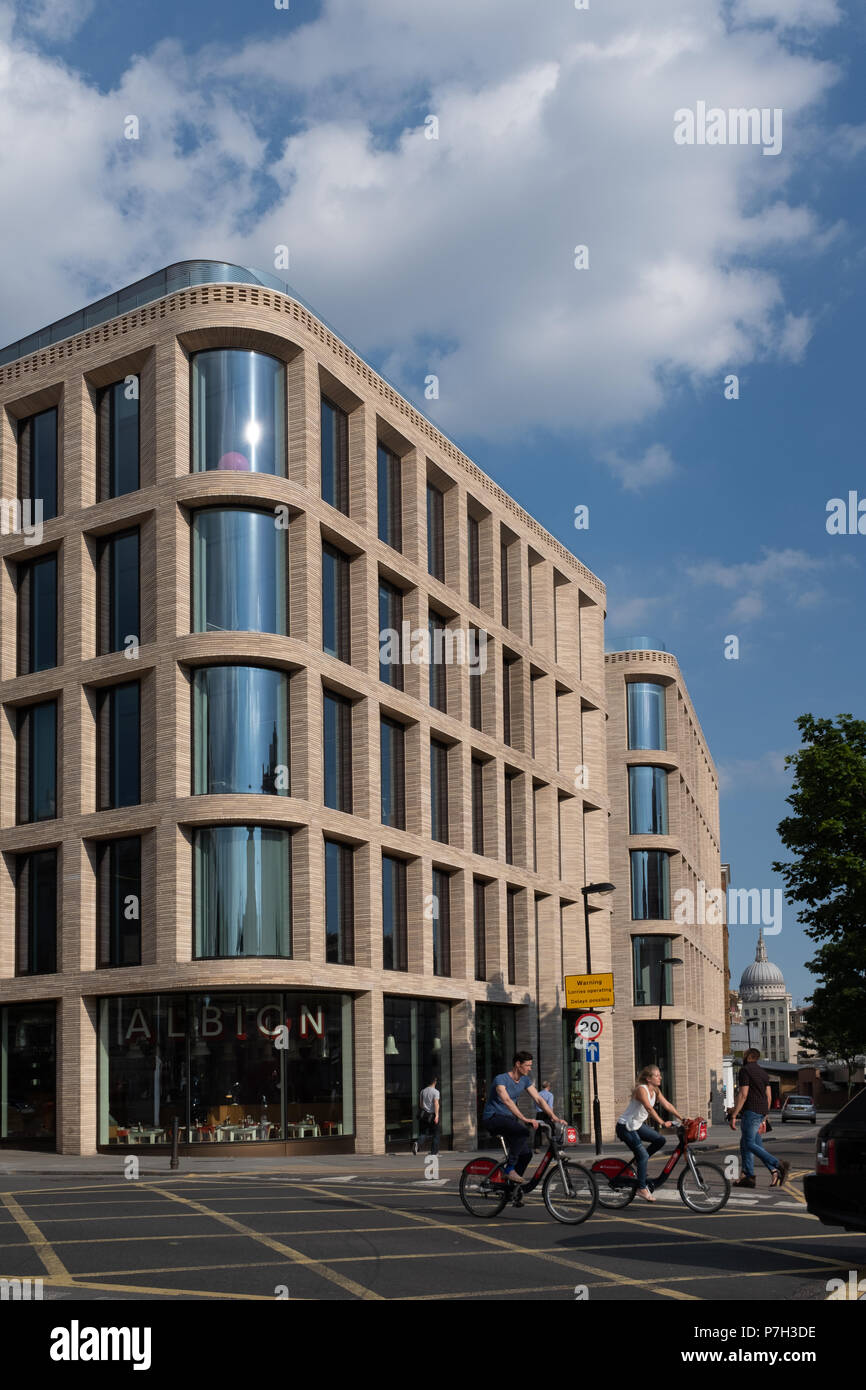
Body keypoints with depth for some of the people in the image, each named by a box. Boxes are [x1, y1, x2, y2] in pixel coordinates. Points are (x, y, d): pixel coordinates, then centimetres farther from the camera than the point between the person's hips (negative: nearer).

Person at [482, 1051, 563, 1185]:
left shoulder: (525, 1080, 5)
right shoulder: (500, 1079, -19)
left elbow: (539, 1099, 2)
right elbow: (507, 1101, -33)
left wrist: (553, 1117, -12)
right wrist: (524, 1119, -43)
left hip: (508, 1118, 8)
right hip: (492, 1118, -8)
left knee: (526, 1153, -5)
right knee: (522, 1132, -33)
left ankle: (512, 1184, 8)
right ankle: (509, 1168, -24)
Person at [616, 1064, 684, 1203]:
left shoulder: (655, 1090, 3)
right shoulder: (641, 1089, -24)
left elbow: (667, 1105, 2)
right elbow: (649, 1108, -36)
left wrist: (681, 1118, -6)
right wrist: (662, 1123, -44)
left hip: (638, 1124, 8)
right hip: (626, 1126, -8)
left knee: (660, 1141, -3)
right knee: (643, 1155, -13)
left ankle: (640, 1160, 14)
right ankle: (642, 1188, -5)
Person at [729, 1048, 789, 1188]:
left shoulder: (745, 1070, -8)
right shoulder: (763, 1072, 18)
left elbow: (743, 1094, -16)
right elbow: (768, 1097, 17)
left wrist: (733, 1116, -16)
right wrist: (763, 1119, 23)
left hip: (751, 1111, -9)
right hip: (761, 1111, 9)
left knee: (750, 1144, -10)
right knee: (745, 1143, 12)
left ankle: (779, 1165, -19)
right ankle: (748, 1176, 7)